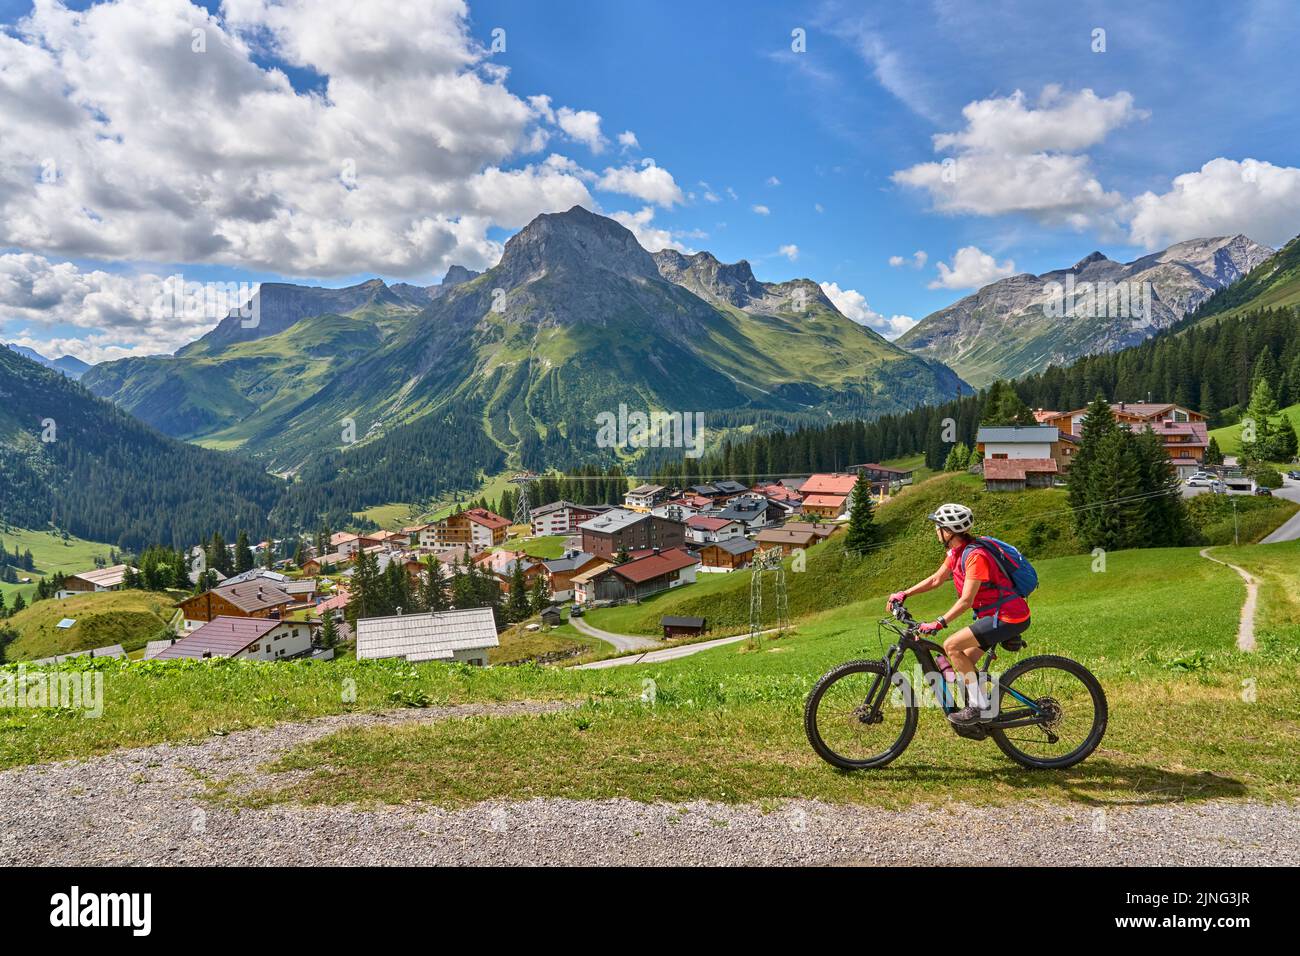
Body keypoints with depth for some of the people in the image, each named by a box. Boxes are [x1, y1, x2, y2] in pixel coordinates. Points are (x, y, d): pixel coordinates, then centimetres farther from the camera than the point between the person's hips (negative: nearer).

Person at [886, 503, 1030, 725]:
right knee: (965, 661, 10)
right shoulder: (956, 552, 7)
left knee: (951, 646, -17)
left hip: (1008, 617, -10)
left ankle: (979, 705, -8)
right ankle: (983, 708, 21)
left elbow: (966, 601, -26)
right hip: (995, 615, 10)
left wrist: (938, 623, -29)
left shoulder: (975, 556, -23)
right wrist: (904, 594, 12)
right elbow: (936, 579, 17)